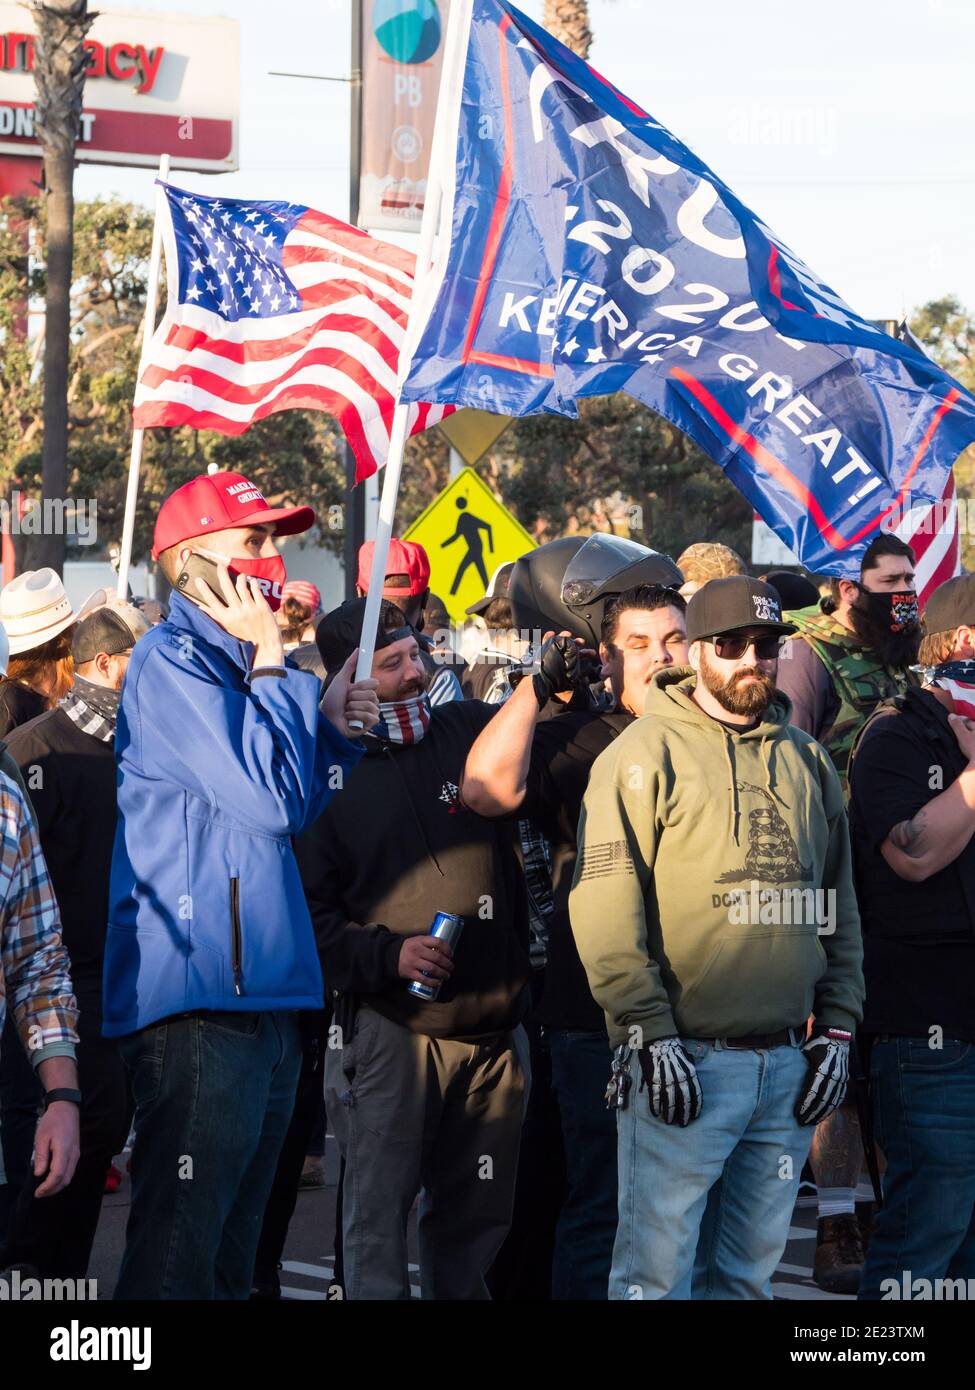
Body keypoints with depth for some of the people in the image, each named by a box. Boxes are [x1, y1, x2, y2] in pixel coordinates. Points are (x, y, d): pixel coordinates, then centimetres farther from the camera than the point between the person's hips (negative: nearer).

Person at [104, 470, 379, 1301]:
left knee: (230, 1256, 14)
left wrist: (333, 728, 11)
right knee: (177, 1260, -10)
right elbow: (270, 799, -18)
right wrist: (274, 664, -9)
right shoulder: (173, 662, -10)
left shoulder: (232, 663, 19)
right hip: (199, 994, -10)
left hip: (263, 992, 10)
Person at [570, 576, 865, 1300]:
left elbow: (842, 909, 19)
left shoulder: (809, 763, 15)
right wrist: (650, 1034, -15)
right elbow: (605, 907, -9)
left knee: (749, 1271, 10)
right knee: (656, 1273, -6)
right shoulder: (646, 753, -2)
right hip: (684, 1063, -5)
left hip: (790, 1068, 5)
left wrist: (837, 1028, 9)